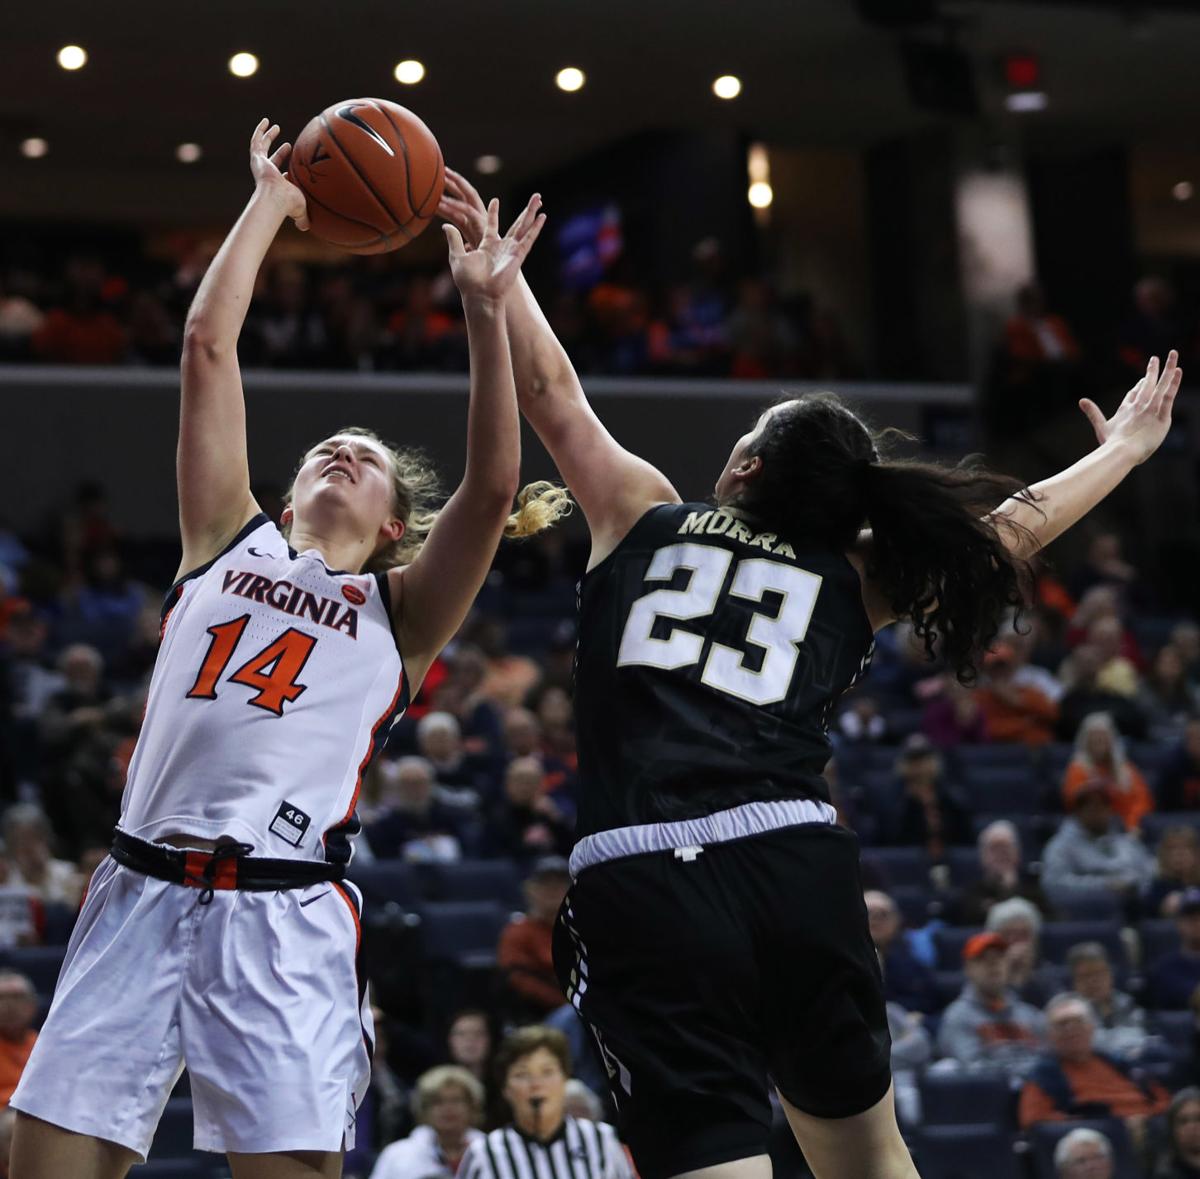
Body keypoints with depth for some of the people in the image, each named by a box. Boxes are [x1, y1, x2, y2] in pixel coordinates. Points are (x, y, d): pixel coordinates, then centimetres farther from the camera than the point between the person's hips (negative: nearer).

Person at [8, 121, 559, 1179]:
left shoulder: (400, 611, 14)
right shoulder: (228, 545, 20)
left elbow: (493, 485, -3)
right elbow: (208, 344, 15)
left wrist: (485, 315, -8)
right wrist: (271, 202, 19)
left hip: (284, 918, -2)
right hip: (141, 892, 2)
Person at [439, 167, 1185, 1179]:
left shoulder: (647, 516, 16)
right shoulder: (853, 578, 17)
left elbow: (553, 391, 20)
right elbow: (1010, 529, 27)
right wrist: (1125, 450, 41)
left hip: (642, 879, -2)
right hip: (798, 866, 2)